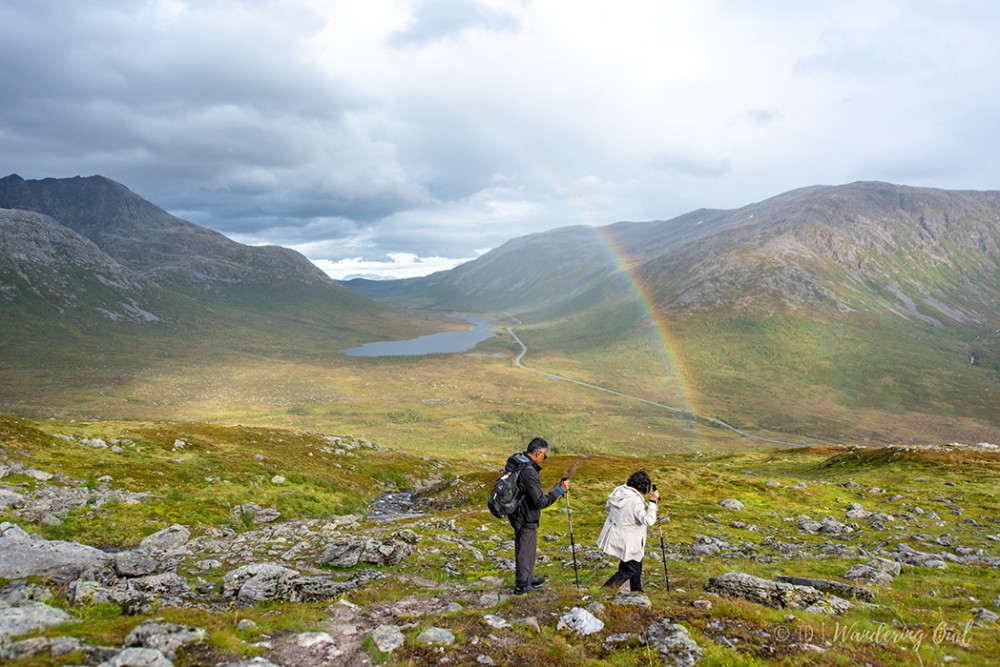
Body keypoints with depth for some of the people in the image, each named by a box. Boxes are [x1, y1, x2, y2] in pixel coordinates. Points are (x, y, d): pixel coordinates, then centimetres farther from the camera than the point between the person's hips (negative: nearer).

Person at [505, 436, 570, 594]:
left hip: (518, 514, 10)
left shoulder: (515, 461, -2)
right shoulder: (529, 472, -32)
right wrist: (559, 490, -22)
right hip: (525, 518, -10)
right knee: (525, 551, 7)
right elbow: (540, 502, -29)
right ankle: (522, 586, 22)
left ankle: (529, 578, 42)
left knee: (529, 547, 25)